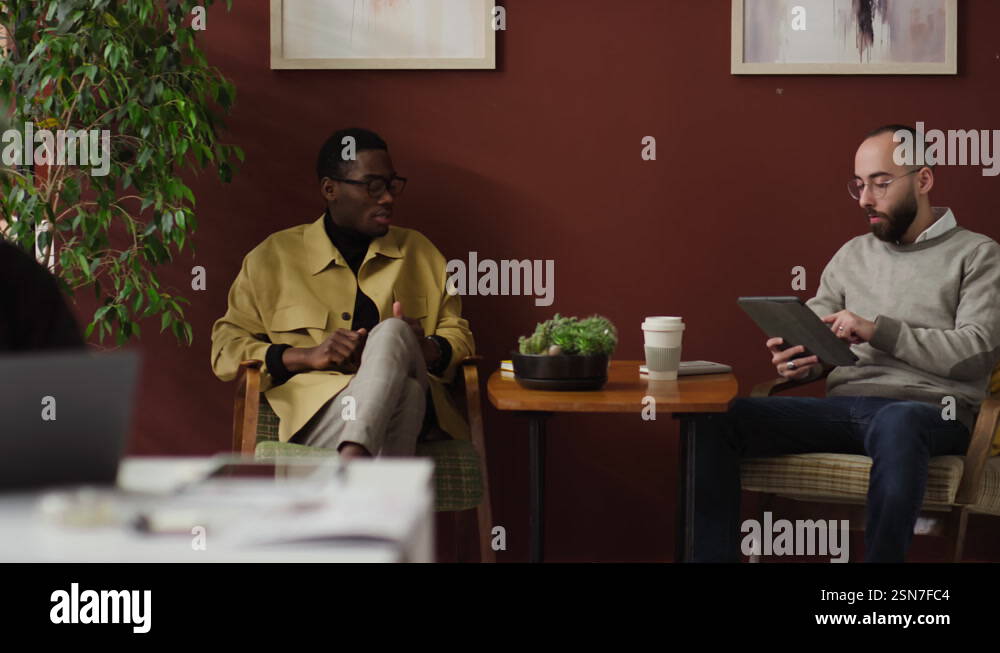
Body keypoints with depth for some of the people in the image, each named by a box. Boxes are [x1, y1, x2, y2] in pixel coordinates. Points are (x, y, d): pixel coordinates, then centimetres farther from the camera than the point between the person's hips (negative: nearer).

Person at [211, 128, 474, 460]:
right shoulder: (273, 257, 15)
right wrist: (307, 356, -7)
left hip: (409, 411, 3)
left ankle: (352, 461, -54)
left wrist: (426, 348, -4)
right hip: (319, 409, -2)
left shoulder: (419, 252, 24)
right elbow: (225, 350, 11)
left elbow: (459, 336, 22)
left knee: (393, 332, -34)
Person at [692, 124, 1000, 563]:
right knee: (717, 420, -17)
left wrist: (878, 331, -13)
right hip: (843, 406, 5)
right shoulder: (851, 255, 22)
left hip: (928, 411, -5)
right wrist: (798, 363, -7)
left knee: (895, 421, -43)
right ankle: (711, 555, -14)